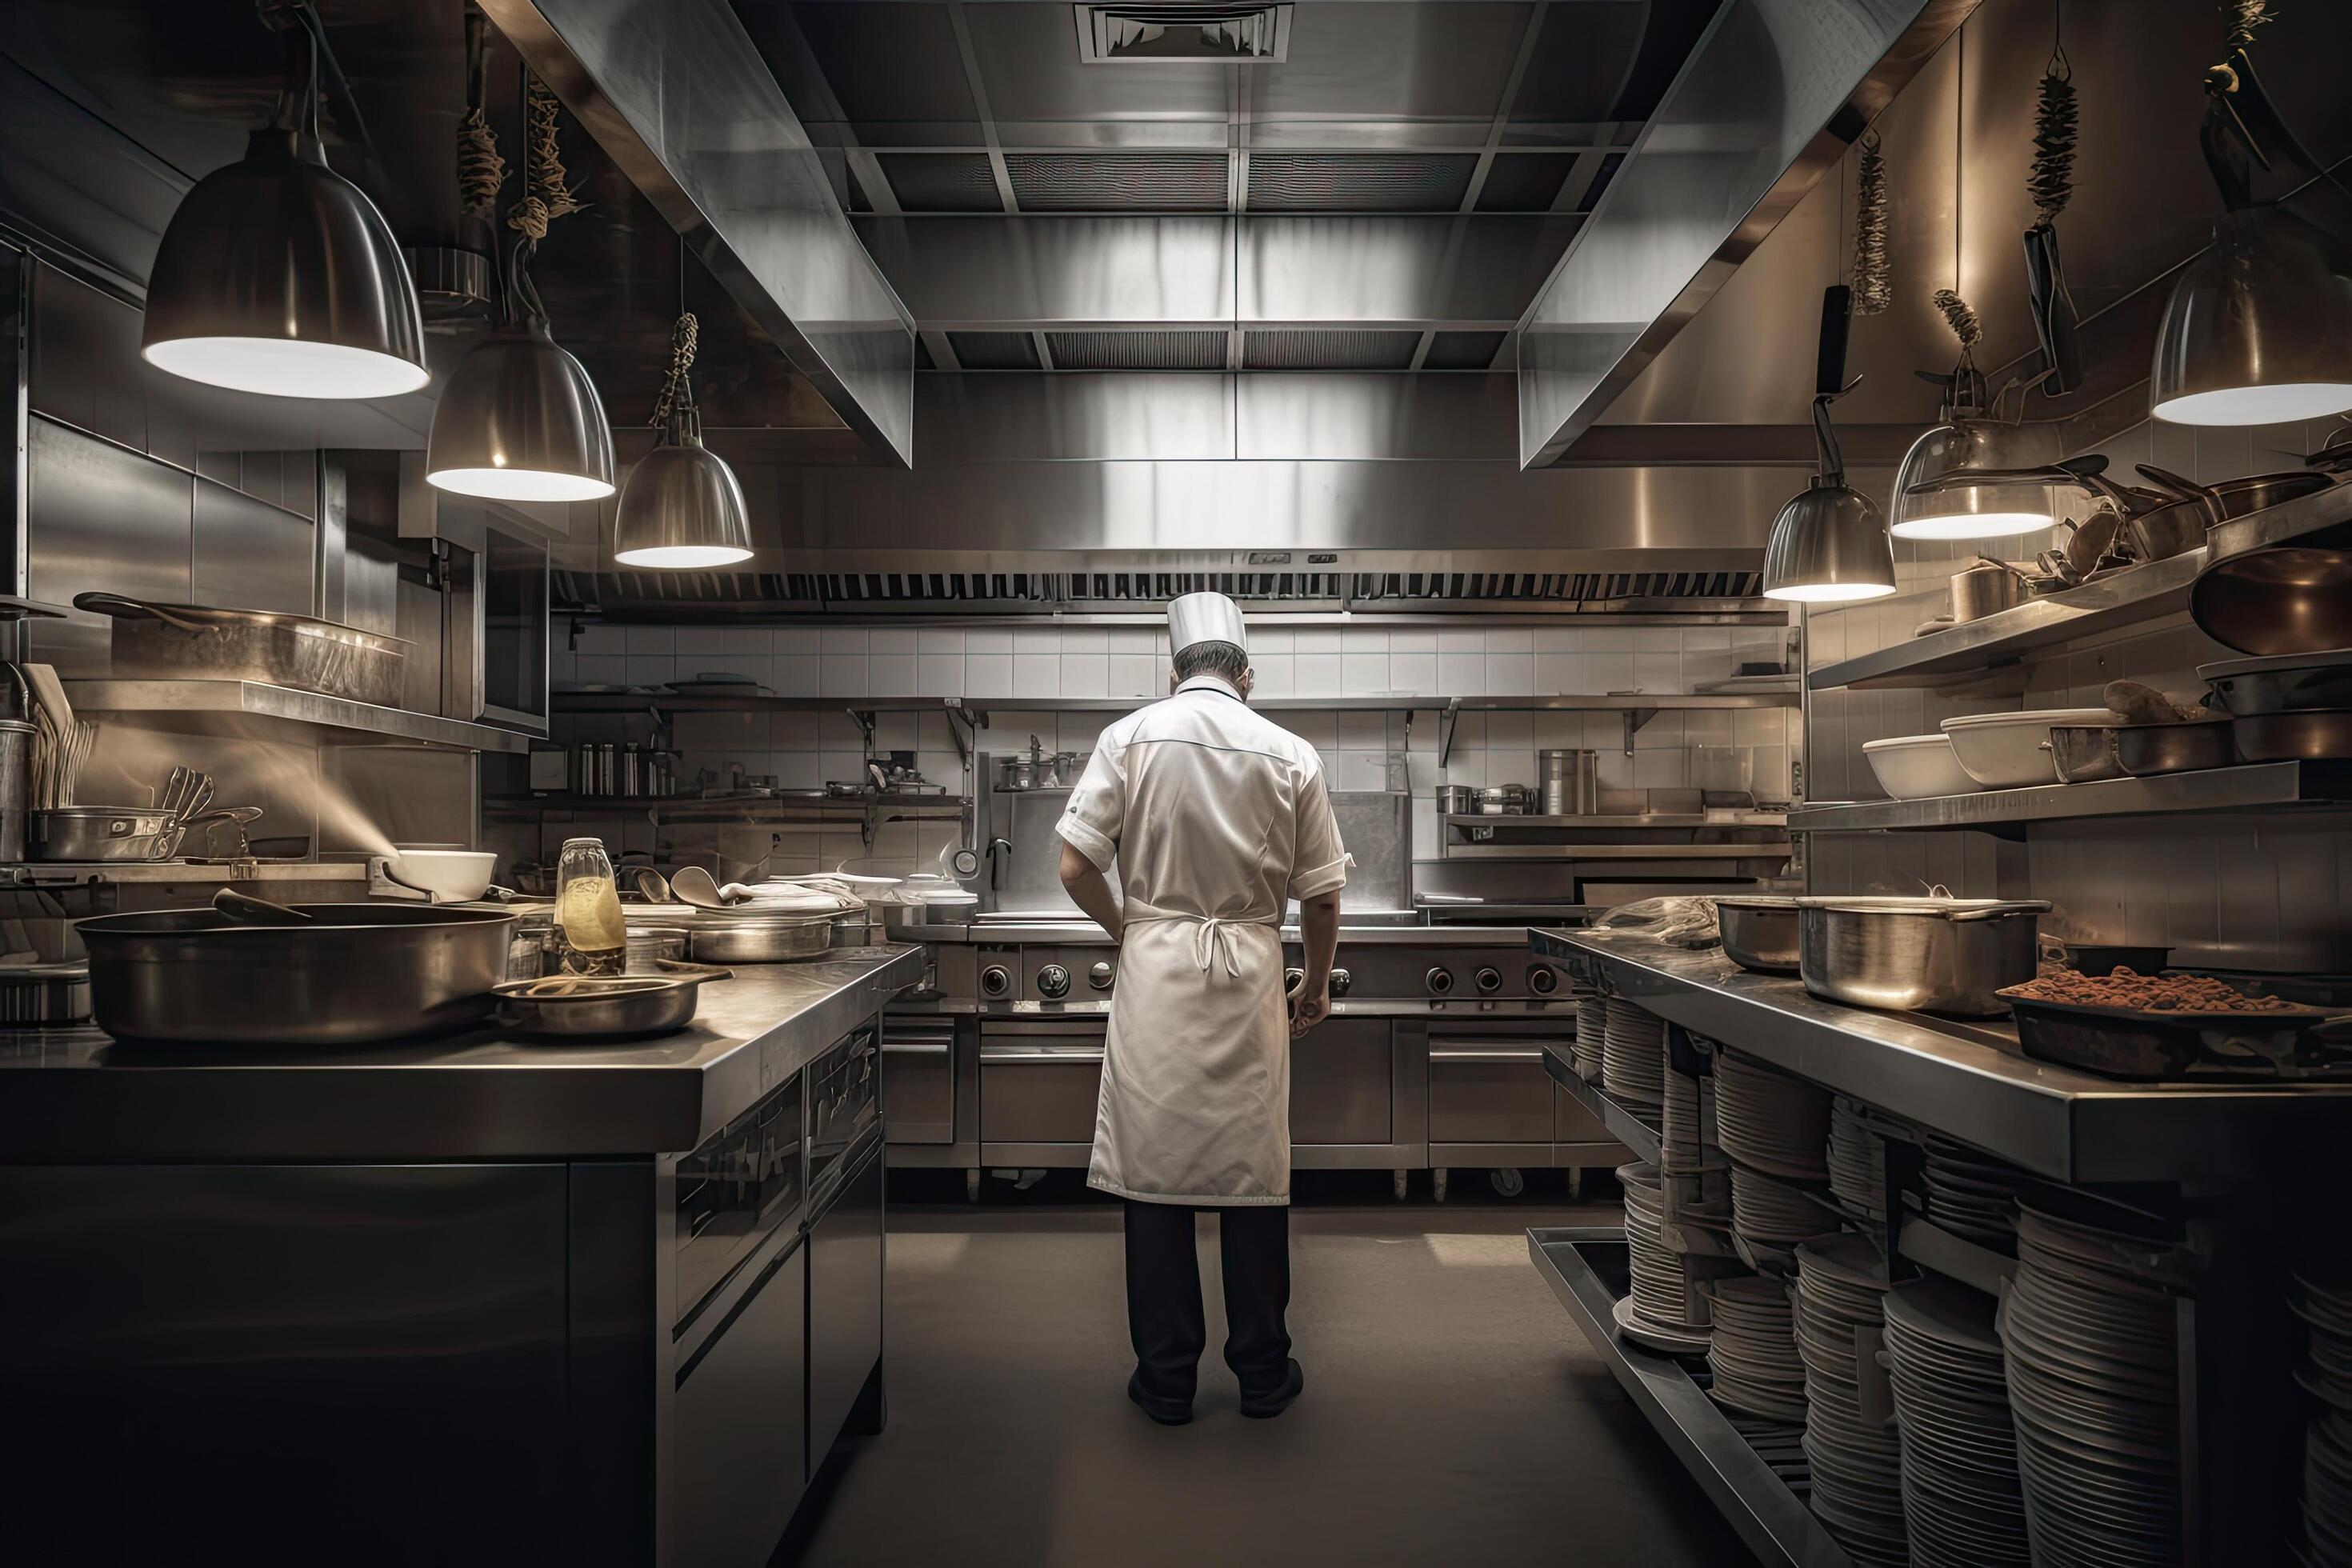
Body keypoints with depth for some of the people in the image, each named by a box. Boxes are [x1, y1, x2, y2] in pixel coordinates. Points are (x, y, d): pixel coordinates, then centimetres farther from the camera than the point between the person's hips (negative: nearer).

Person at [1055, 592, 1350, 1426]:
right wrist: (1319, 982, 21)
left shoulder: (1130, 737, -2)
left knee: (1154, 1170, 7)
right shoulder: (1290, 754, 1)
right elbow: (1321, 895, 5)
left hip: (1155, 967, -1)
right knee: (1253, 1174, 10)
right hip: (1248, 975, 1)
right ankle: (1263, 1373, 22)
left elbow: (1076, 868, -5)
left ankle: (1166, 1380, 17)